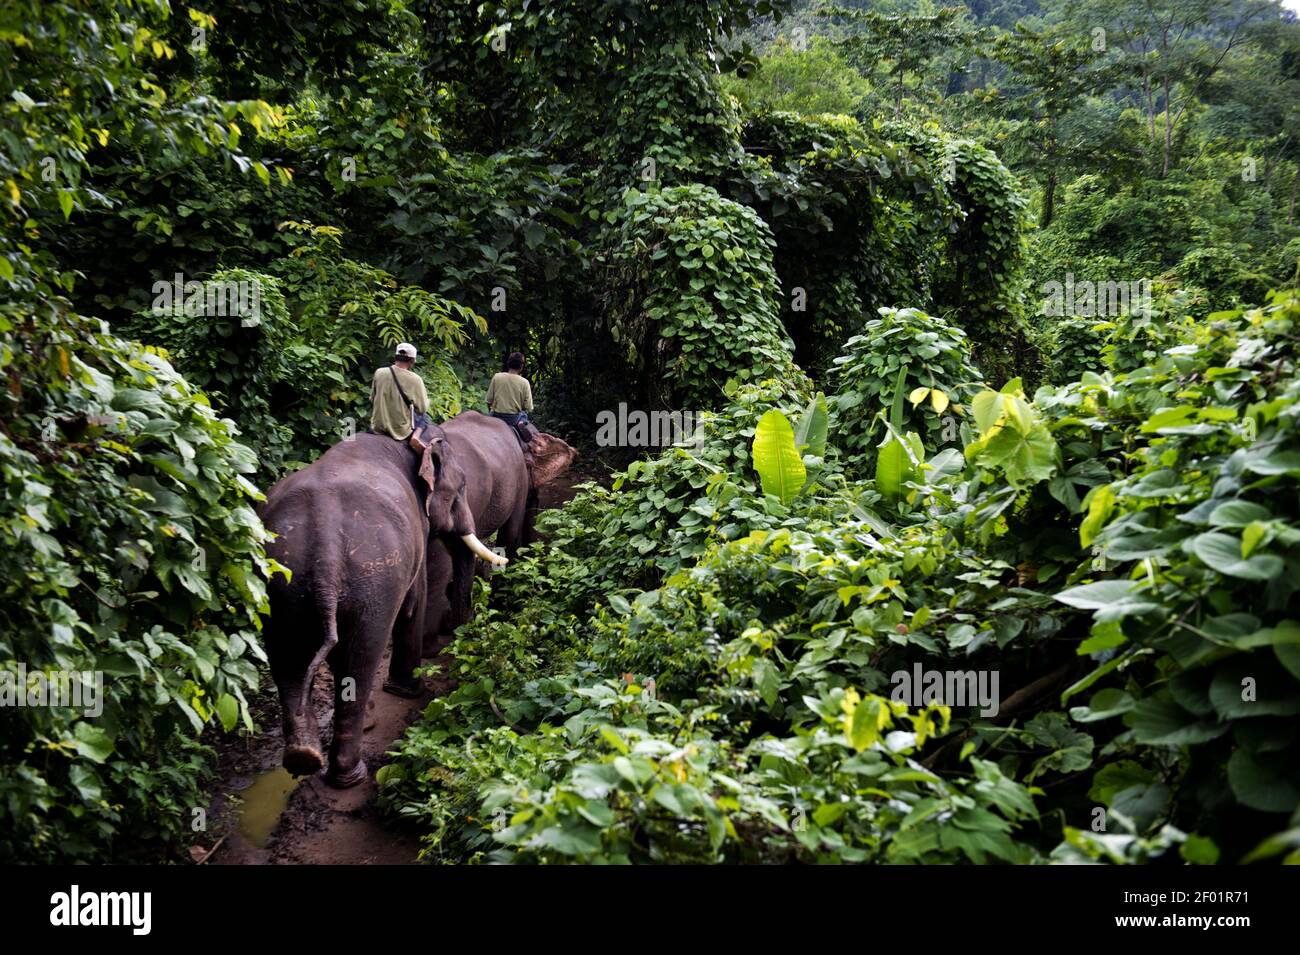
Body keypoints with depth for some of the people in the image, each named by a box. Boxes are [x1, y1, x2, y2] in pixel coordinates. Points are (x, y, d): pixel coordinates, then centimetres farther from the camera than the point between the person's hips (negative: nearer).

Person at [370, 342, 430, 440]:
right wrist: (426, 398, 12)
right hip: (401, 431, -4)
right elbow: (422, 409, -10)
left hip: (378, 428, 4)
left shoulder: (379, 373, -7)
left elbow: (372, 399, 5)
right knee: (424, 416, 22)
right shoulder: (415, 380, -17)